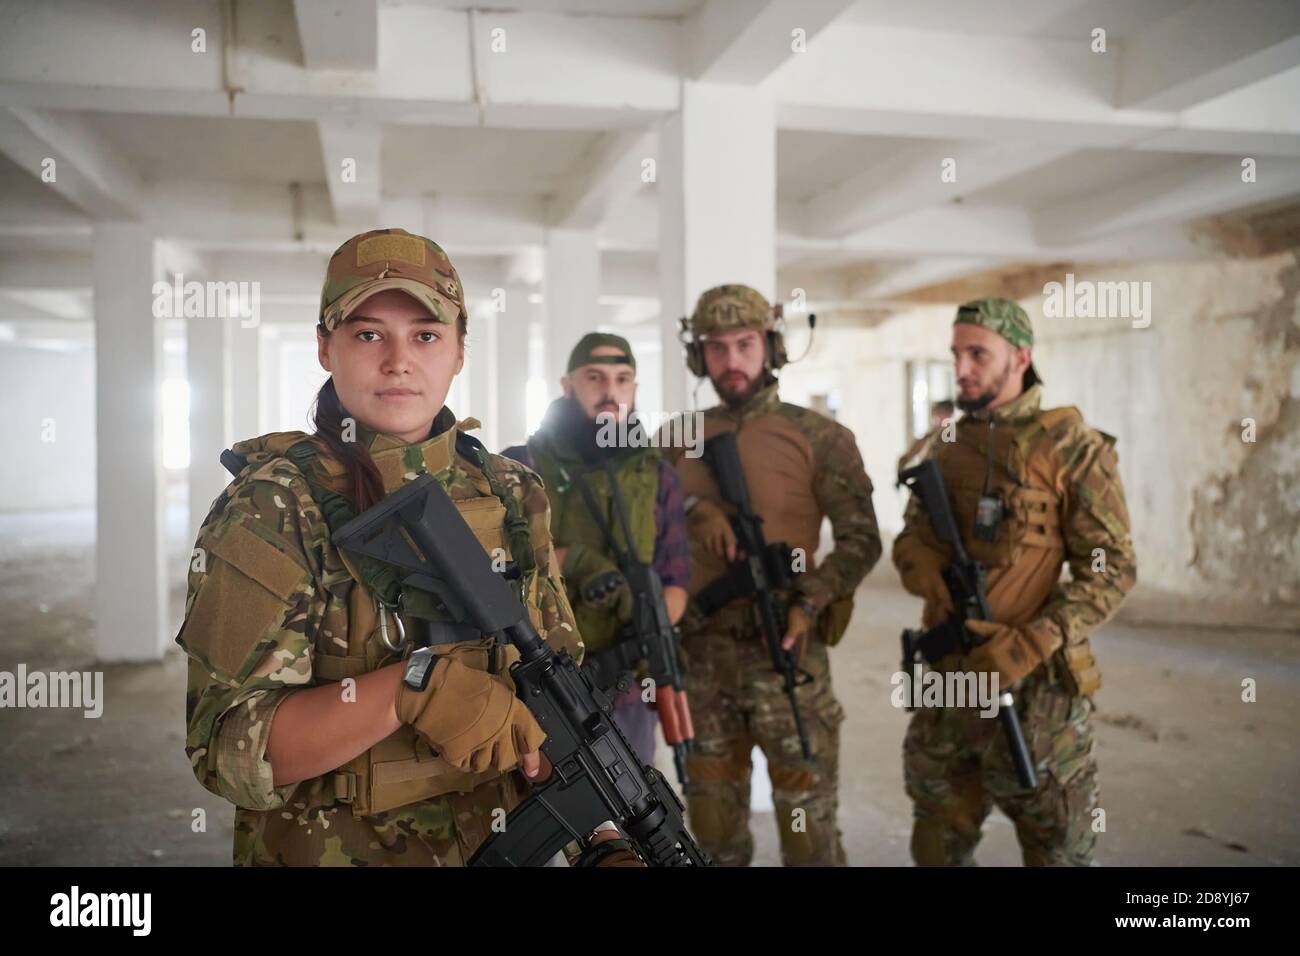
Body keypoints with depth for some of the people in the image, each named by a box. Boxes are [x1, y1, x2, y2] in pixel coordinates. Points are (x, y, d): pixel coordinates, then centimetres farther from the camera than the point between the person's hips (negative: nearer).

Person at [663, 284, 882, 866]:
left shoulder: (818, 437, -4)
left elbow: (861, 539, -5)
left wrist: (810, 601, -20)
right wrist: (697, 508, -14)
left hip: (783, 649, -4)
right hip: (700, 655, 4)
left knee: (807, 821, 3)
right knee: (714, 823, 16)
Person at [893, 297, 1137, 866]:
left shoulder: (1071, 449, -10)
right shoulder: (943, 446, 9)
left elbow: (1111, 569, -12)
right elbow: (910, 537, 14)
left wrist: (1030, 644, -22)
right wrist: (928, 571, -10)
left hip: (1033, 688, -5)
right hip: (946, 679, 6)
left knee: (1054, 850, 10)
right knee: (937, 845, 18)